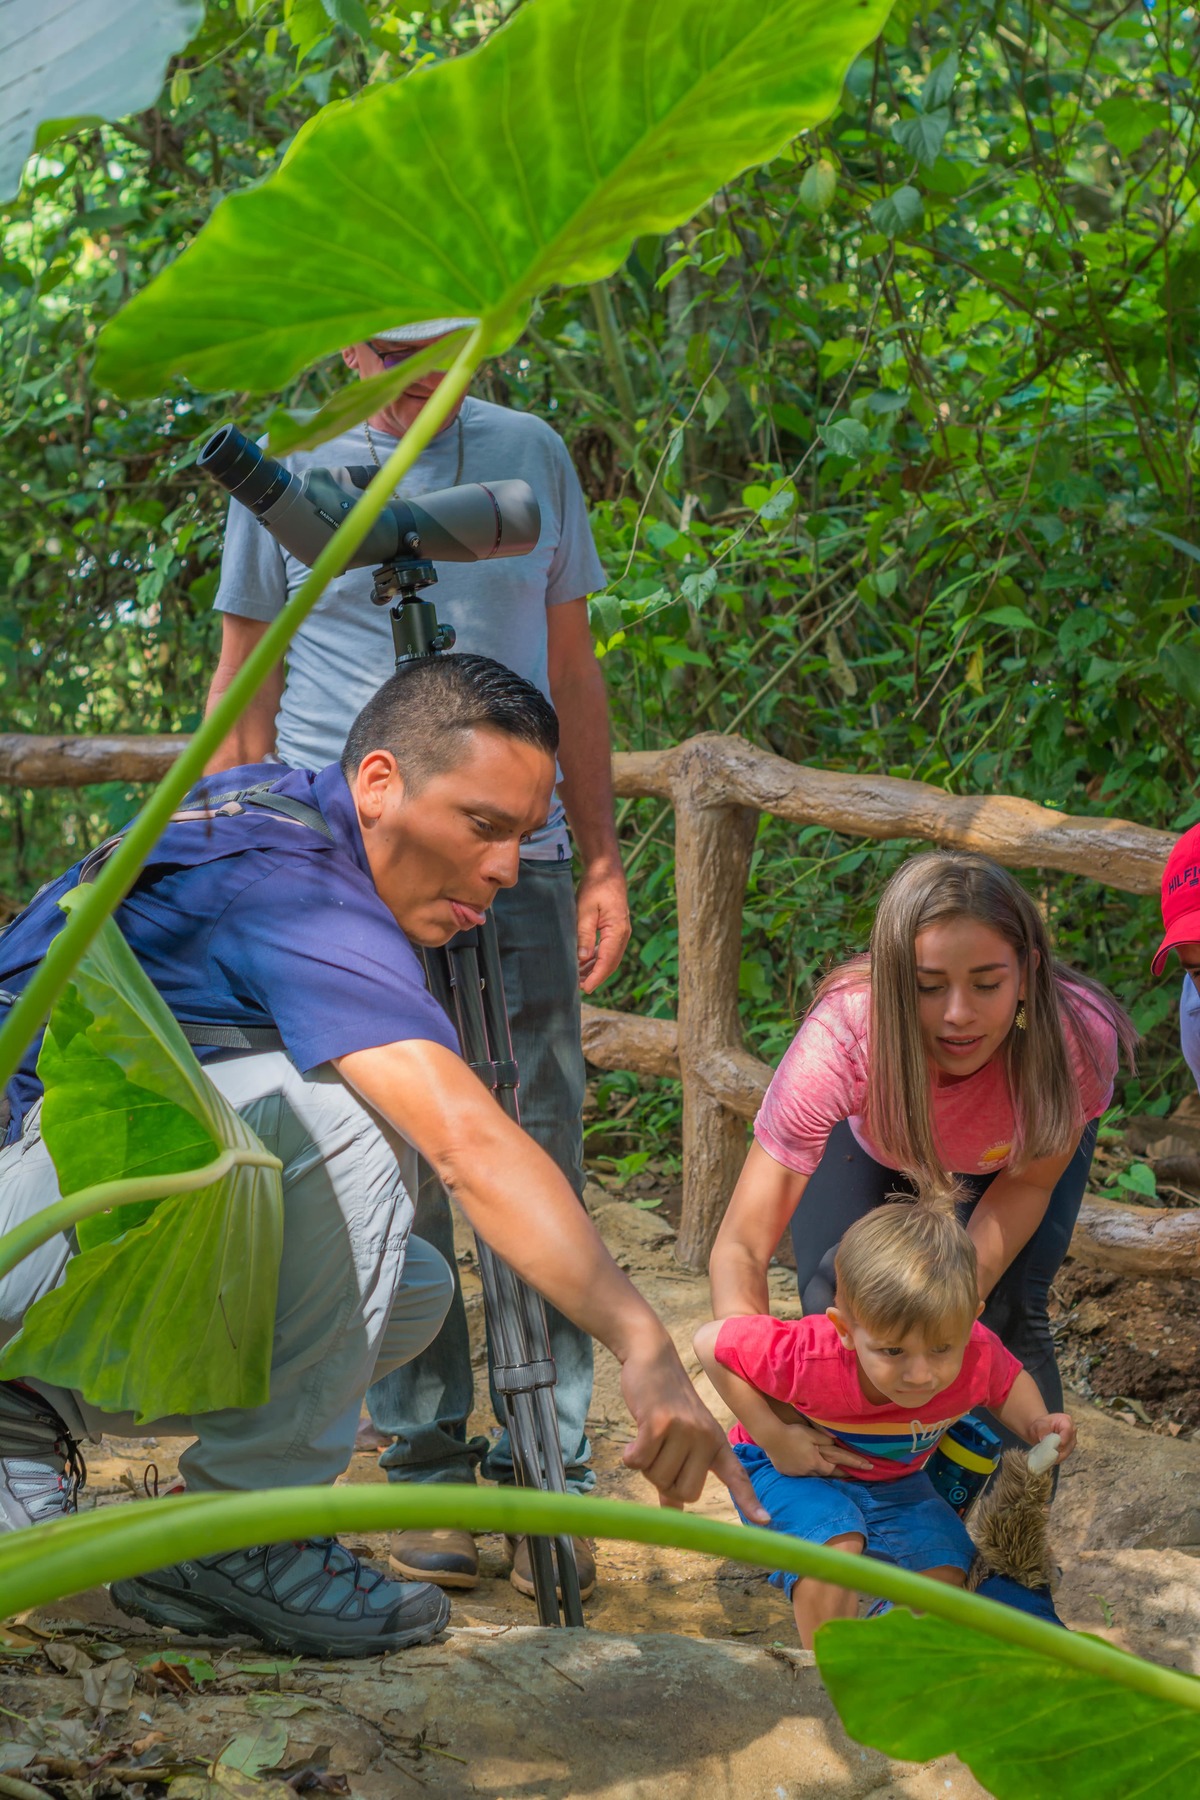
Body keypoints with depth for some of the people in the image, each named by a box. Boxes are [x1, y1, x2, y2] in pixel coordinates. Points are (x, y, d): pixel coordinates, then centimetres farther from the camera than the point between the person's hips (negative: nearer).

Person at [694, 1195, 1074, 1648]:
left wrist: (1036, 1424, -25)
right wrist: (775, 1437, -29)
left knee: (944, 1570, -12)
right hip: (793, 1469, -4)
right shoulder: (810, 1358, -42)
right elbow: (710, 1343, -27)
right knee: (835, 1543, -31)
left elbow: (1009, 1383, -3)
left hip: (893, 1478, 4)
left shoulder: (977, 1358, -30)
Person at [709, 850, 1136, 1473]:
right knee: (834, 1300, -16)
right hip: (875, 1141, 0)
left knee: (1006, 1313, -17)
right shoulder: (841, 1041, -44)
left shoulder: (1079, 1036, -41)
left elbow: (1027, 1181, -19)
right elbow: (739, 1248, -42)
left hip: (1007, 1151, 0)